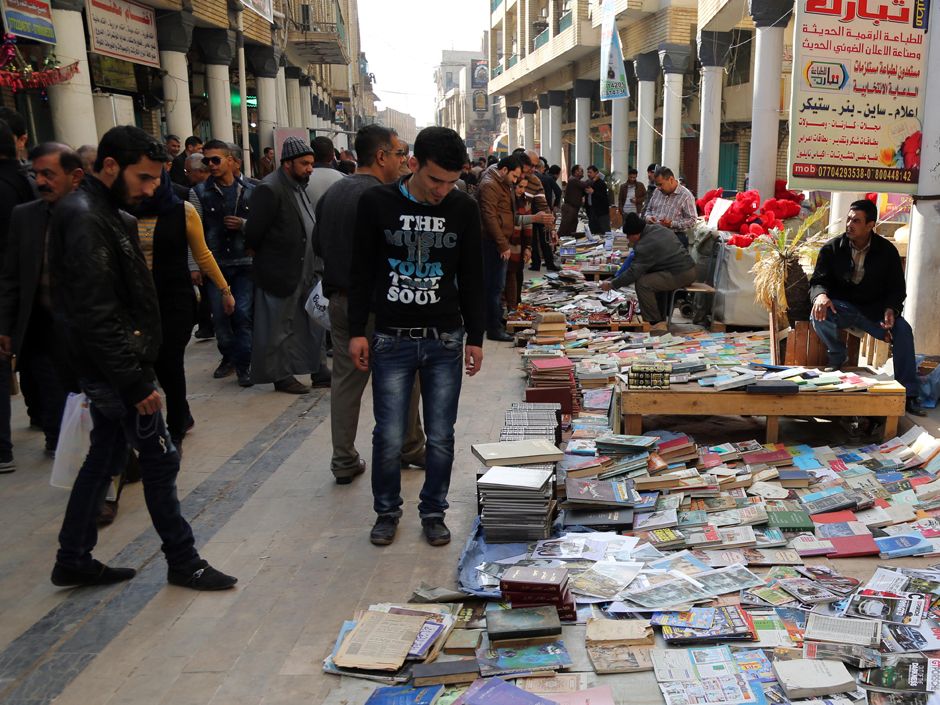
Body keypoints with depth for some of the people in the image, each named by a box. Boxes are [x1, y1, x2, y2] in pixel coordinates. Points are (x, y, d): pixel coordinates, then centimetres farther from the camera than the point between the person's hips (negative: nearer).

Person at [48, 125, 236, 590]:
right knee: (160, 459, 0)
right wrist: (135, 382, -23)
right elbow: (96, 315, -25)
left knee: (104, 456, 17)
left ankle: (73, 560, 28)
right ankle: (183, 563, 14)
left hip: (108, 370, 10)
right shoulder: (85, 219, -20)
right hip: (112, 367, -10)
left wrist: (134, 369, 14)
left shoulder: (106, 211, 12)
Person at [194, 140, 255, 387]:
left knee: (243, 313, -3)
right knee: (219, 315, 6)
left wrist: (243, 224, -11)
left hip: (244, 262, 0)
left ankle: (243, 363, 7)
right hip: (215, 262, 0)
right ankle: (228, 356, 26)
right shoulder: (201, 192, 0)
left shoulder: (249, 190, 4)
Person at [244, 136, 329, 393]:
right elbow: (253, 232, -17)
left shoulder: (300, 187, 10)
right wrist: (265, 258, -3)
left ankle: (319, 372, 25)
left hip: (306, 271, 8)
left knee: (314, 323, 14)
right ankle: (282, 376, 18)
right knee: (280, 327, 5)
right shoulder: (270, 189, -17)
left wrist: (314, 264, 11)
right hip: (280, 272, -8)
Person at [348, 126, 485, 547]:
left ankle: (434, 511, 27)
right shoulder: (377, 203, -4)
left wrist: (475, 337, 6)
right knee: (389, 437, 2)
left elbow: (472, 278, 7)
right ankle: (386, 510, 25)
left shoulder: (464, 209, 0)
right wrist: (357, 331, -1)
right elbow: (362, 271, 2)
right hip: (391, 339, -1)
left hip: (445, 340, 1)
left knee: (440, 436, 7)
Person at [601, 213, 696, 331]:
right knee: (652, 279, 22)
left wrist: (611, 285, -12)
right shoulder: (658, 228, 10)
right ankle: (661, 318, 21)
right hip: (690, 269, 11)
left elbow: (633, 272, -20)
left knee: (642, 283, -17)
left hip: (679, 275, -11)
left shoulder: (645, 245, -18)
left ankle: (655, 324, -9)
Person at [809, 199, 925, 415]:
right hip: (842, 306, -1)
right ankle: (837, 358, -4)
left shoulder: (887, 251, -3)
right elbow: (818, 281, -5)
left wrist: (891, 309, -22)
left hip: (874, 308, 1)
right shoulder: (832, 248, -4)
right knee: (819, 315, -34)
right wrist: (821, 295, -32)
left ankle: (909, 395, -18)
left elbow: (897, 289, 1)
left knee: (903, 330, -25)